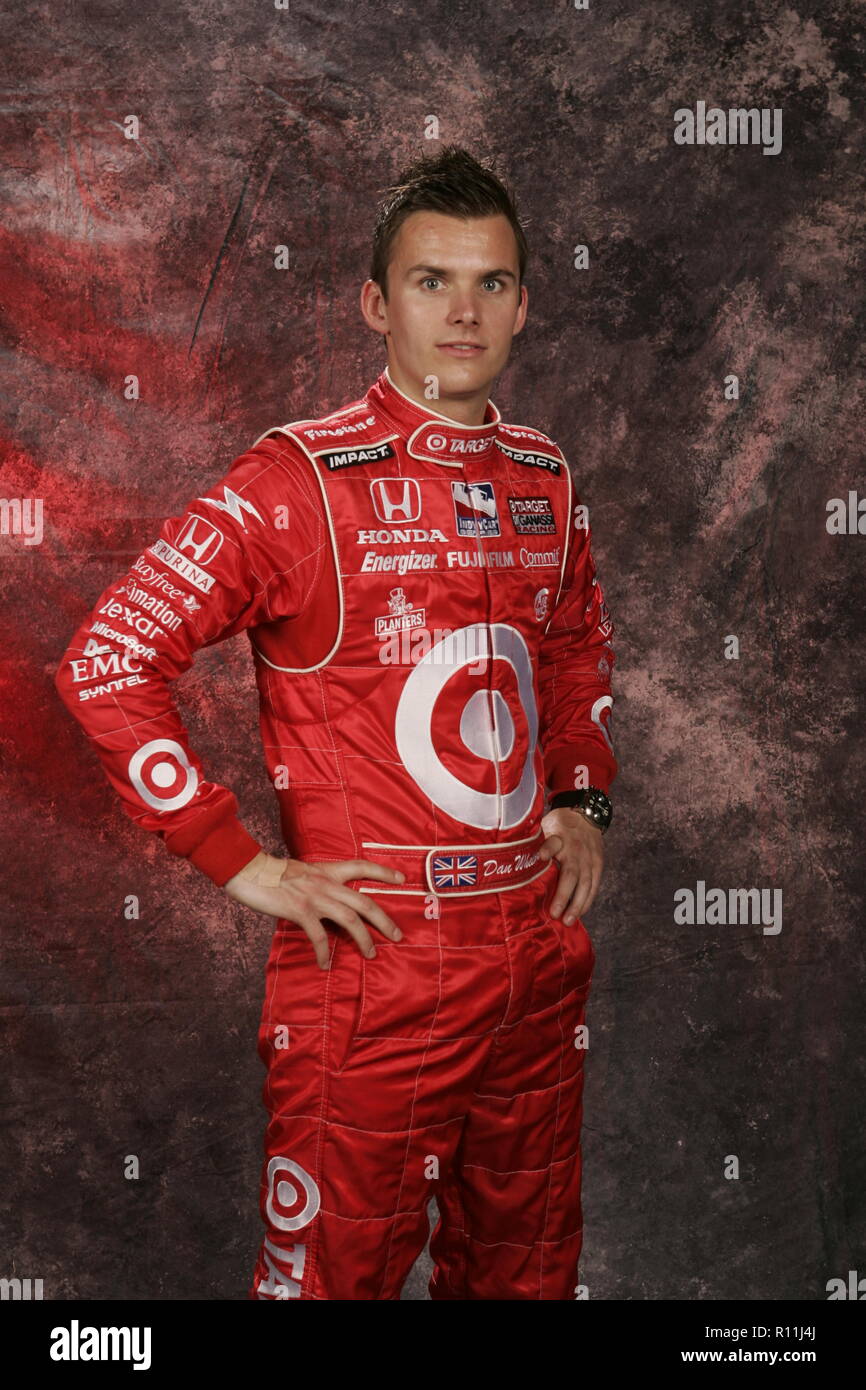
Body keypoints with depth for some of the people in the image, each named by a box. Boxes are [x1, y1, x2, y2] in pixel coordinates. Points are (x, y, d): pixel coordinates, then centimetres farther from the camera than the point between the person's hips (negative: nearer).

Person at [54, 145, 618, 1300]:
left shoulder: (545, 479, 7)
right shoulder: (301, 482, -12)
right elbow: (106, 664, -14)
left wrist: (583, 798, 11)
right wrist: (246, 866, -14)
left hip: (541, 951, 6)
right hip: (374, 963, -6)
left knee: (526, 1261, 20)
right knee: (341, 1269, 7)